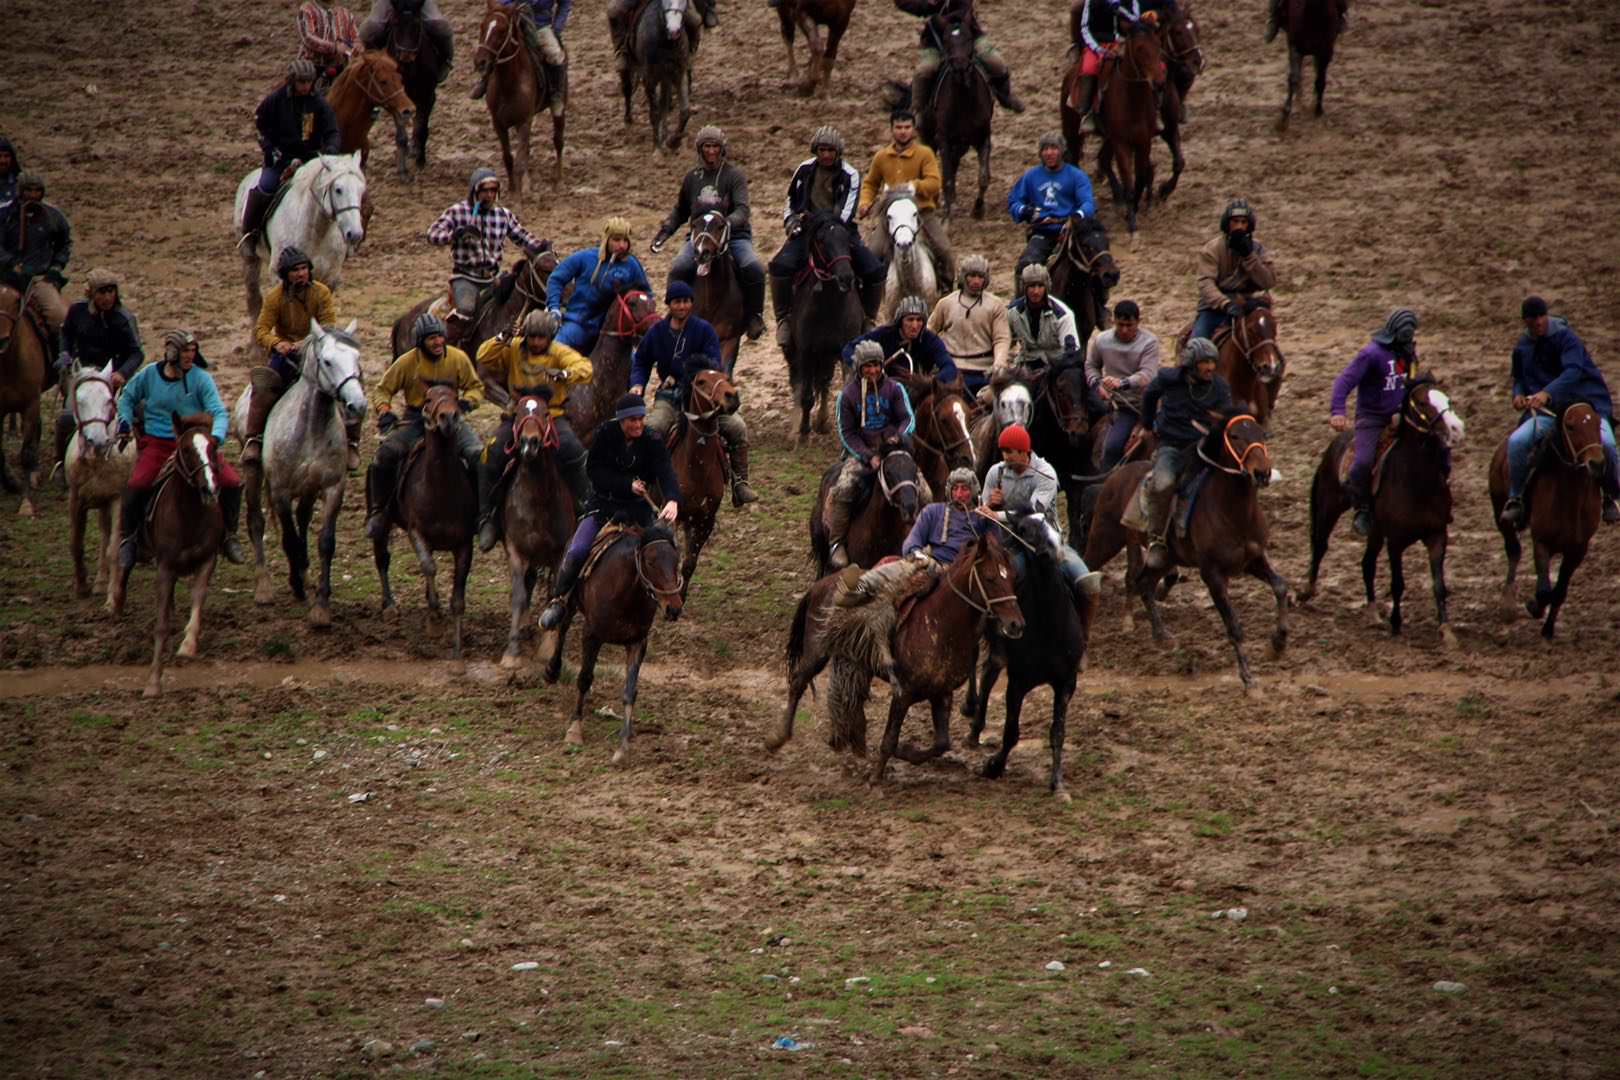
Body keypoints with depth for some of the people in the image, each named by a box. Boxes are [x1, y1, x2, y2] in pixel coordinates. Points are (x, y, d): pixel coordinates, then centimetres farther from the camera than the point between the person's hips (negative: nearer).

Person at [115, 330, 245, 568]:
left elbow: (219, 413, -9)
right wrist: (125, 422, 2)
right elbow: (127, 397, 19)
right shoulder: (149, 375, 1)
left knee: (232, 483, -15)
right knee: (137, 486, -26)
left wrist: (215, 438, -27)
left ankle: (228, 535, 9)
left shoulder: (201, 379, -4)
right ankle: (128, 537, -3)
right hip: (157, 444, 0)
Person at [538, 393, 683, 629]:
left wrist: (673, 500, -44)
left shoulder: (653, 444, -8)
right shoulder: (606, 434, -7)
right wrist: (627, 484, -20)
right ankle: (558, 599, 0)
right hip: (602, 506, -1)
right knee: (576, 552, -17)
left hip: (637, 510, 1)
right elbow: (594, 470, -8)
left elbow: (666, 473, -22)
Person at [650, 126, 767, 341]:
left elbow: (742, 209, -14)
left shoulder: (734, 175, 0)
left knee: (754, 268, -30)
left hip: (734, 235, -3)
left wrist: (728, 222, -35)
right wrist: (664, 232, 9)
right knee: (678, 269, -26)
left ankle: (754, 315, -10)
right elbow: (680, 212, 24)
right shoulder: (692, 178, 13)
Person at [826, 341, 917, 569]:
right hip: (860, 452, -1)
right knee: (843, 489, -25)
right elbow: (847, 433, -1)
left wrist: (899, 436, -23)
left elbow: (908, 419, 1)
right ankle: (836, 543, -20)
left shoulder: (894, 389, 5)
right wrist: (868, 457, -14)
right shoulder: (848, 394, 1)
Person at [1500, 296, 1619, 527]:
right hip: (1548, 412, 4)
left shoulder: (1565, 337, -9)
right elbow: (1519, 378, 24)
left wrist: (1547, 393, -41)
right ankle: (1515, 498, -8)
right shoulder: (1523, 346, 10)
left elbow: (1573, 371, -25)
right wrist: (1518, 394, -2)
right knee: (1517, 441, -24)